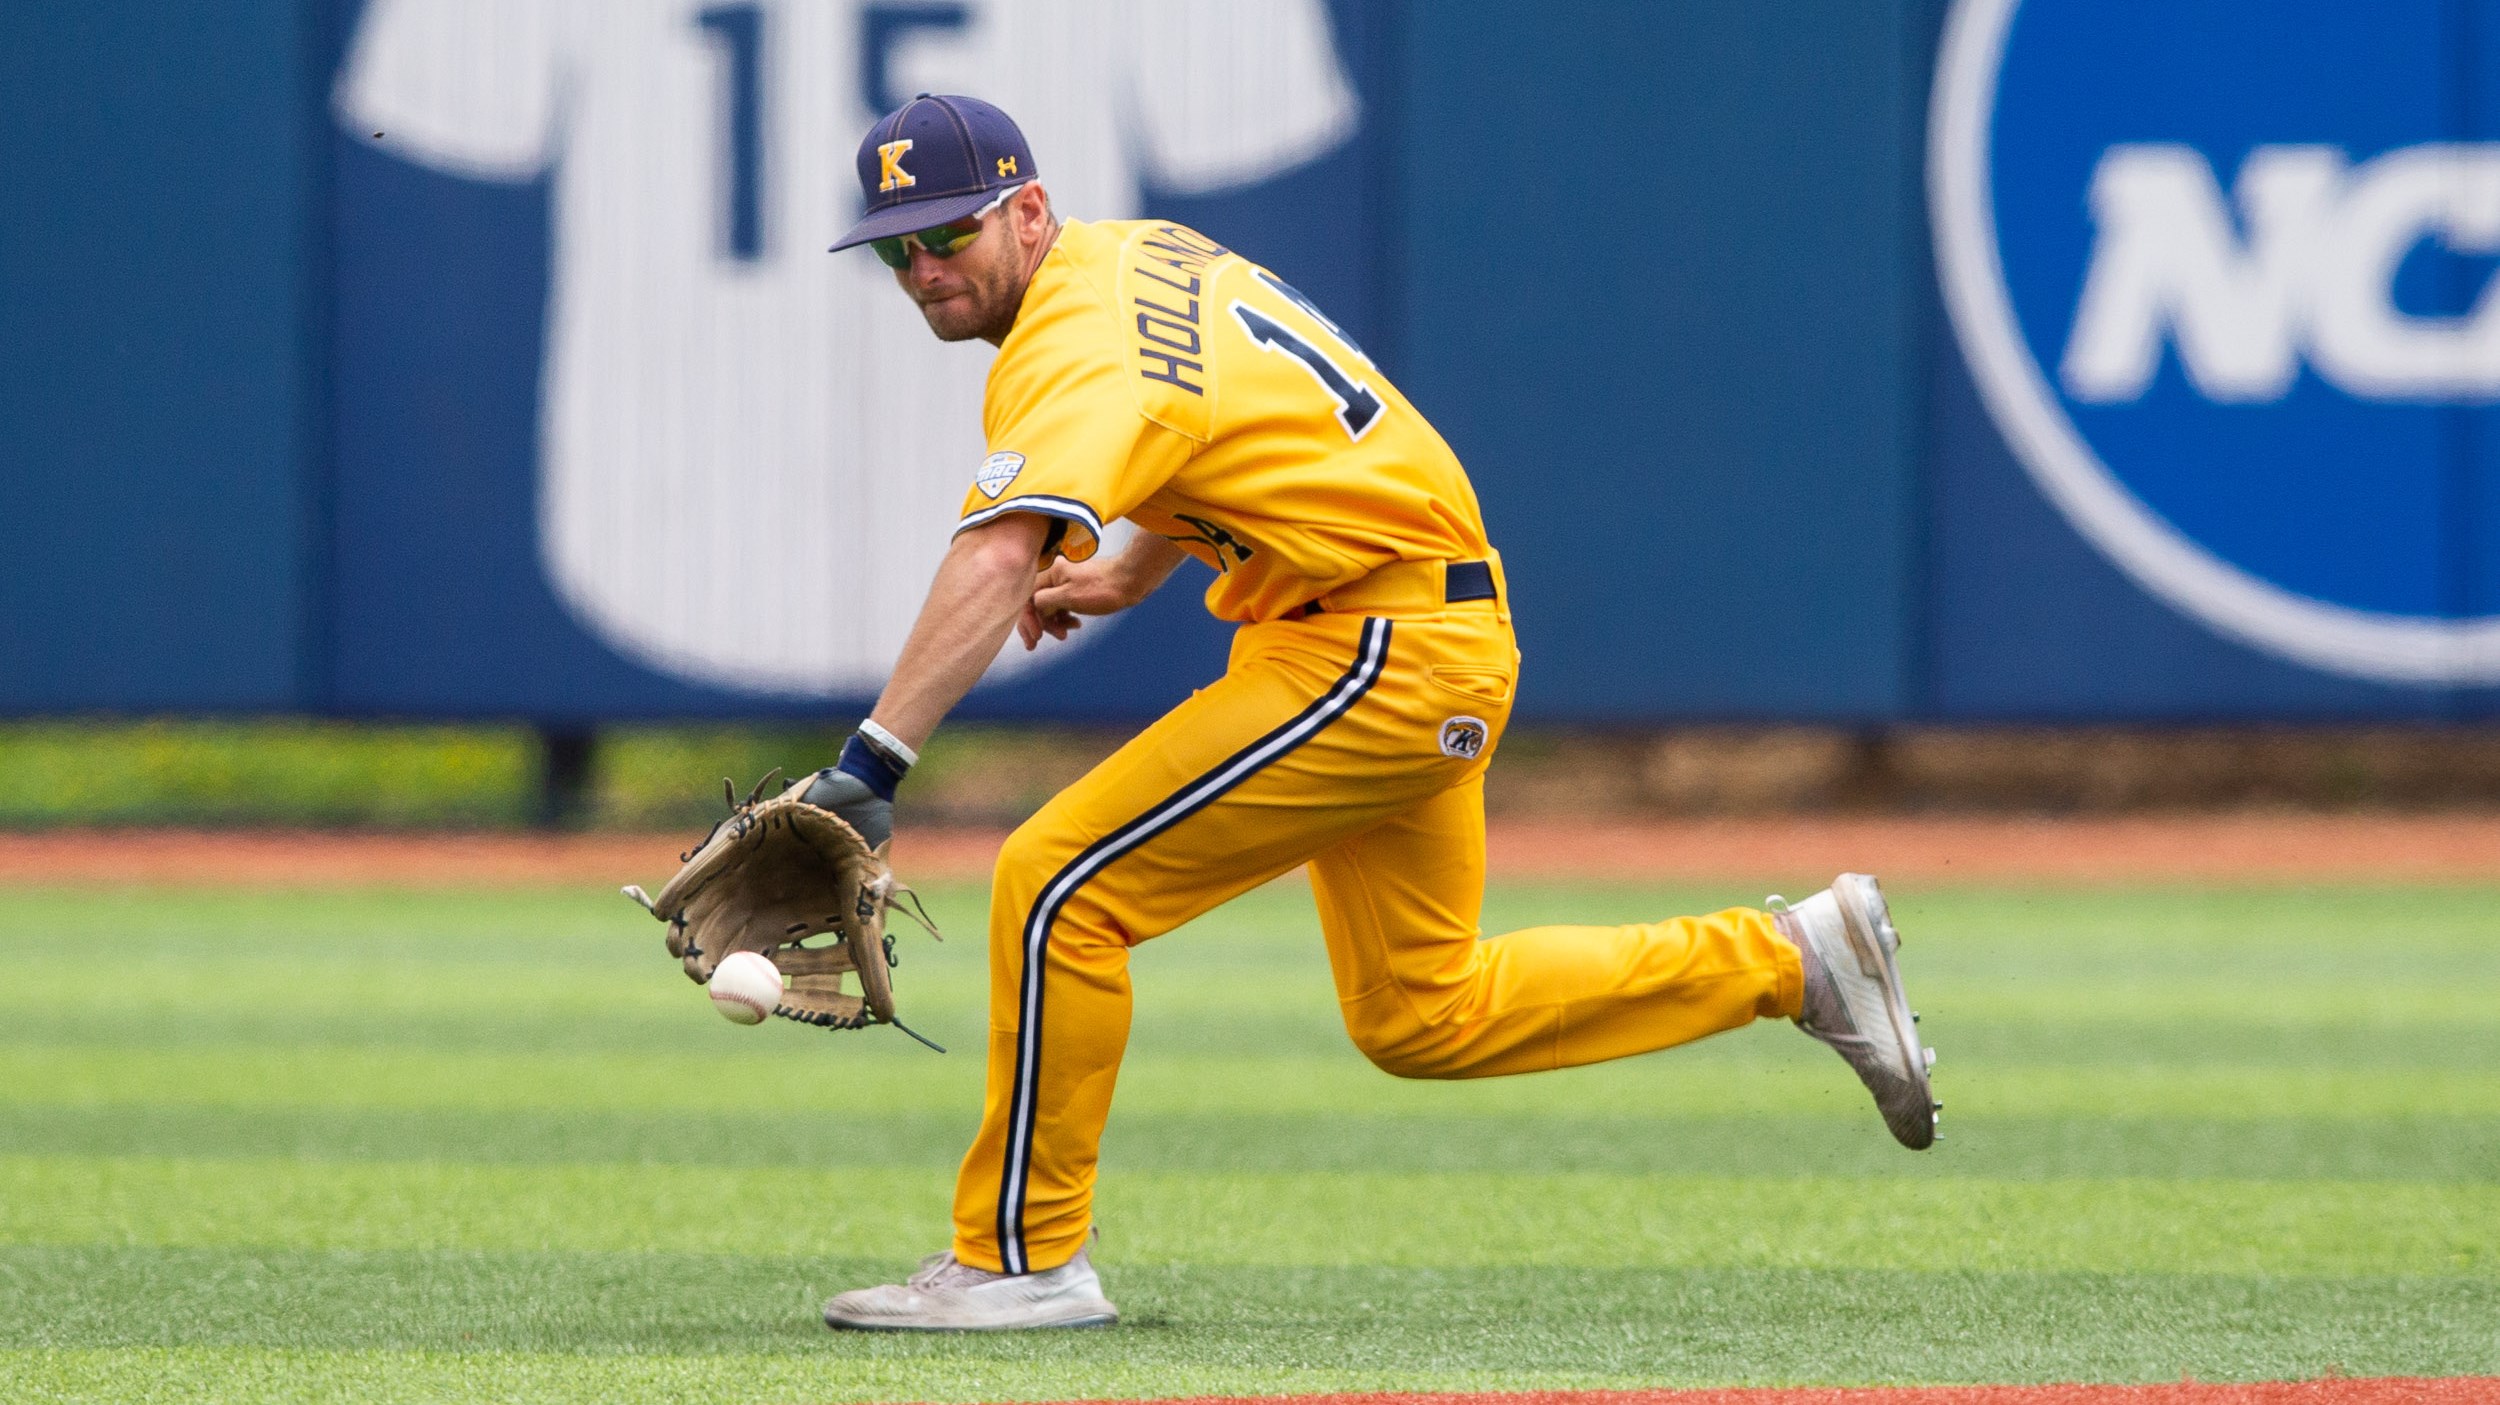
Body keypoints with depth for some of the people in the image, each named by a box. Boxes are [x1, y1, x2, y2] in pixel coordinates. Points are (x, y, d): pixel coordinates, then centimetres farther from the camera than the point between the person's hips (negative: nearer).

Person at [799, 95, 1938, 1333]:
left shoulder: (1076, 352, -21)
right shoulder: (1138, 254, 9)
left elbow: (995, 559, -38)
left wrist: (872, 764, -47)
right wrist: (1130, 575, 21)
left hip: (1384, 654, -11)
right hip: (1441, 642, 11)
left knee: (1060, 886, -14)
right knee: (1421, 1020, 20)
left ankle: (1023, 1260, -7)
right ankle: (1792, 962, 23)